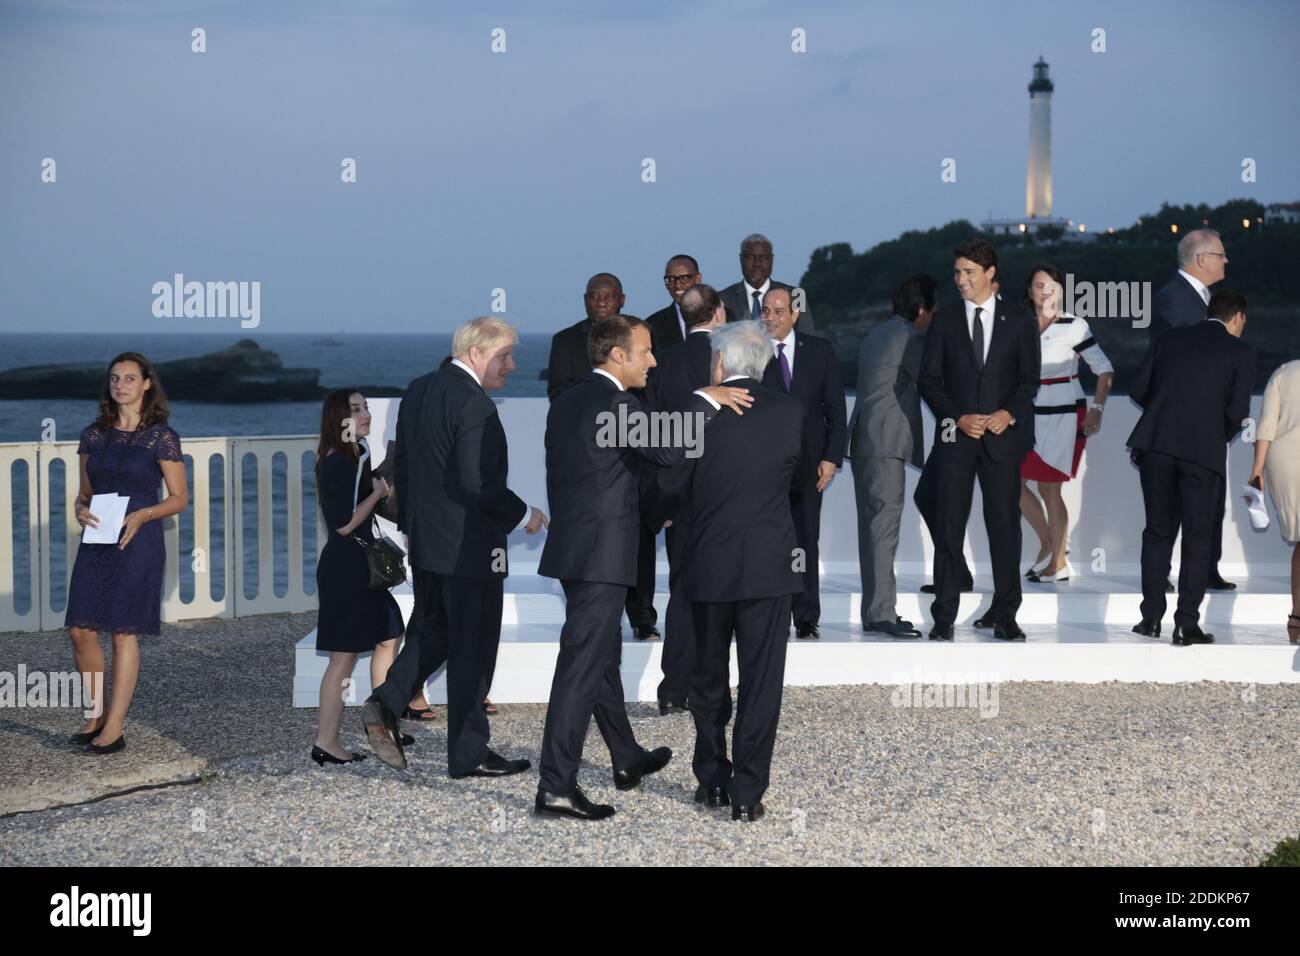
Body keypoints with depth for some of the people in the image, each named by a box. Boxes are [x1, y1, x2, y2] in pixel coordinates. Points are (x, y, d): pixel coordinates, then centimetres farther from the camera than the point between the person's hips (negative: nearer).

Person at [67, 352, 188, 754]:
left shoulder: (162, 437, -4)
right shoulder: (93, 435, 9)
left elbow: (179, 498, -2)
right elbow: (85, 491, 16)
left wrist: (143, 514, -18)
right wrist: (80, 509, -7)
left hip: (138, 542, -5)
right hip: (96, 541, 5)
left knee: (124, 631, -4)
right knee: (80, 630, 0)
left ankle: (114, 728, 0)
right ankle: (98, 713, 17)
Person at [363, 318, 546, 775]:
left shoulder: (417, 391, 8)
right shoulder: (474, 403, -20)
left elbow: (401, 464, 14)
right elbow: (478, 483, -26)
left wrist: (409, 525, 22)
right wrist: (522, 514, -11)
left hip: (425, 539, 8)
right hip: (469, 545, -8)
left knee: (436, 629, 23)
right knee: (473, 647, 3)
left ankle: (386, 703, 7)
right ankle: (468, 754, 11)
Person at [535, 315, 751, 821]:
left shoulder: (565, 403, 12)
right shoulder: (618, 405, -17)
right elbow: (671, 448, -26)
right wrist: (706, 400, -17)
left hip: (570, 547, 10)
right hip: (602, 552, -10)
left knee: (602, 655, 21)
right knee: (582, 664, -8)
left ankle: (627, 758, 36)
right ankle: (556, 785, -8)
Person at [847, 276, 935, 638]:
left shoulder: (876, 335, 22)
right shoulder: (907, 338, -9)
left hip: (865, 442, 10)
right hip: (885, 444, -10)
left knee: (874, 527, 11)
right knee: (884, 527, -11)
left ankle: (874, 611, 13)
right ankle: (882, 613, -14)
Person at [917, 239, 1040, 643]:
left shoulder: (1018, 321, 7)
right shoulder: (944, 320, 7)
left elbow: (1029, 379, 5)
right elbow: (928, 379, 4)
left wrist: (1009, 413, -13)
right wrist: (958, 418, -9)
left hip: (1002, 434, 0)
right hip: (955, 435, 0)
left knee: (1005, 524, 1)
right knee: (949, 526, -2)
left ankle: (1004, 614, 8)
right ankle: (944, 617, 2)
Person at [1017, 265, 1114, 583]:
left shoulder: (1073, 326, -7)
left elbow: (1104, 370, -5)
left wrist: (1097, 409, -12)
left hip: (1064, 415, -5)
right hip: (1030, 415, 5)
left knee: (1049, 488, -4)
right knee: (1013, 481, -1)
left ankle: (1057, 563, 6)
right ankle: (1048, 545, 17)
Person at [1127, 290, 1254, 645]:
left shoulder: (1169, 340, 13)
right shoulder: (1240, 352, 4)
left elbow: (1138, 390, 9)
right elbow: (1237, 411, -3)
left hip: (1156, 444, 3)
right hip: (1203, 451, -3)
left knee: (1158, 532, 15)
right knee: (1197, 539, 5)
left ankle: (1151, 617, 15)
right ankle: (1186, 625, 1)